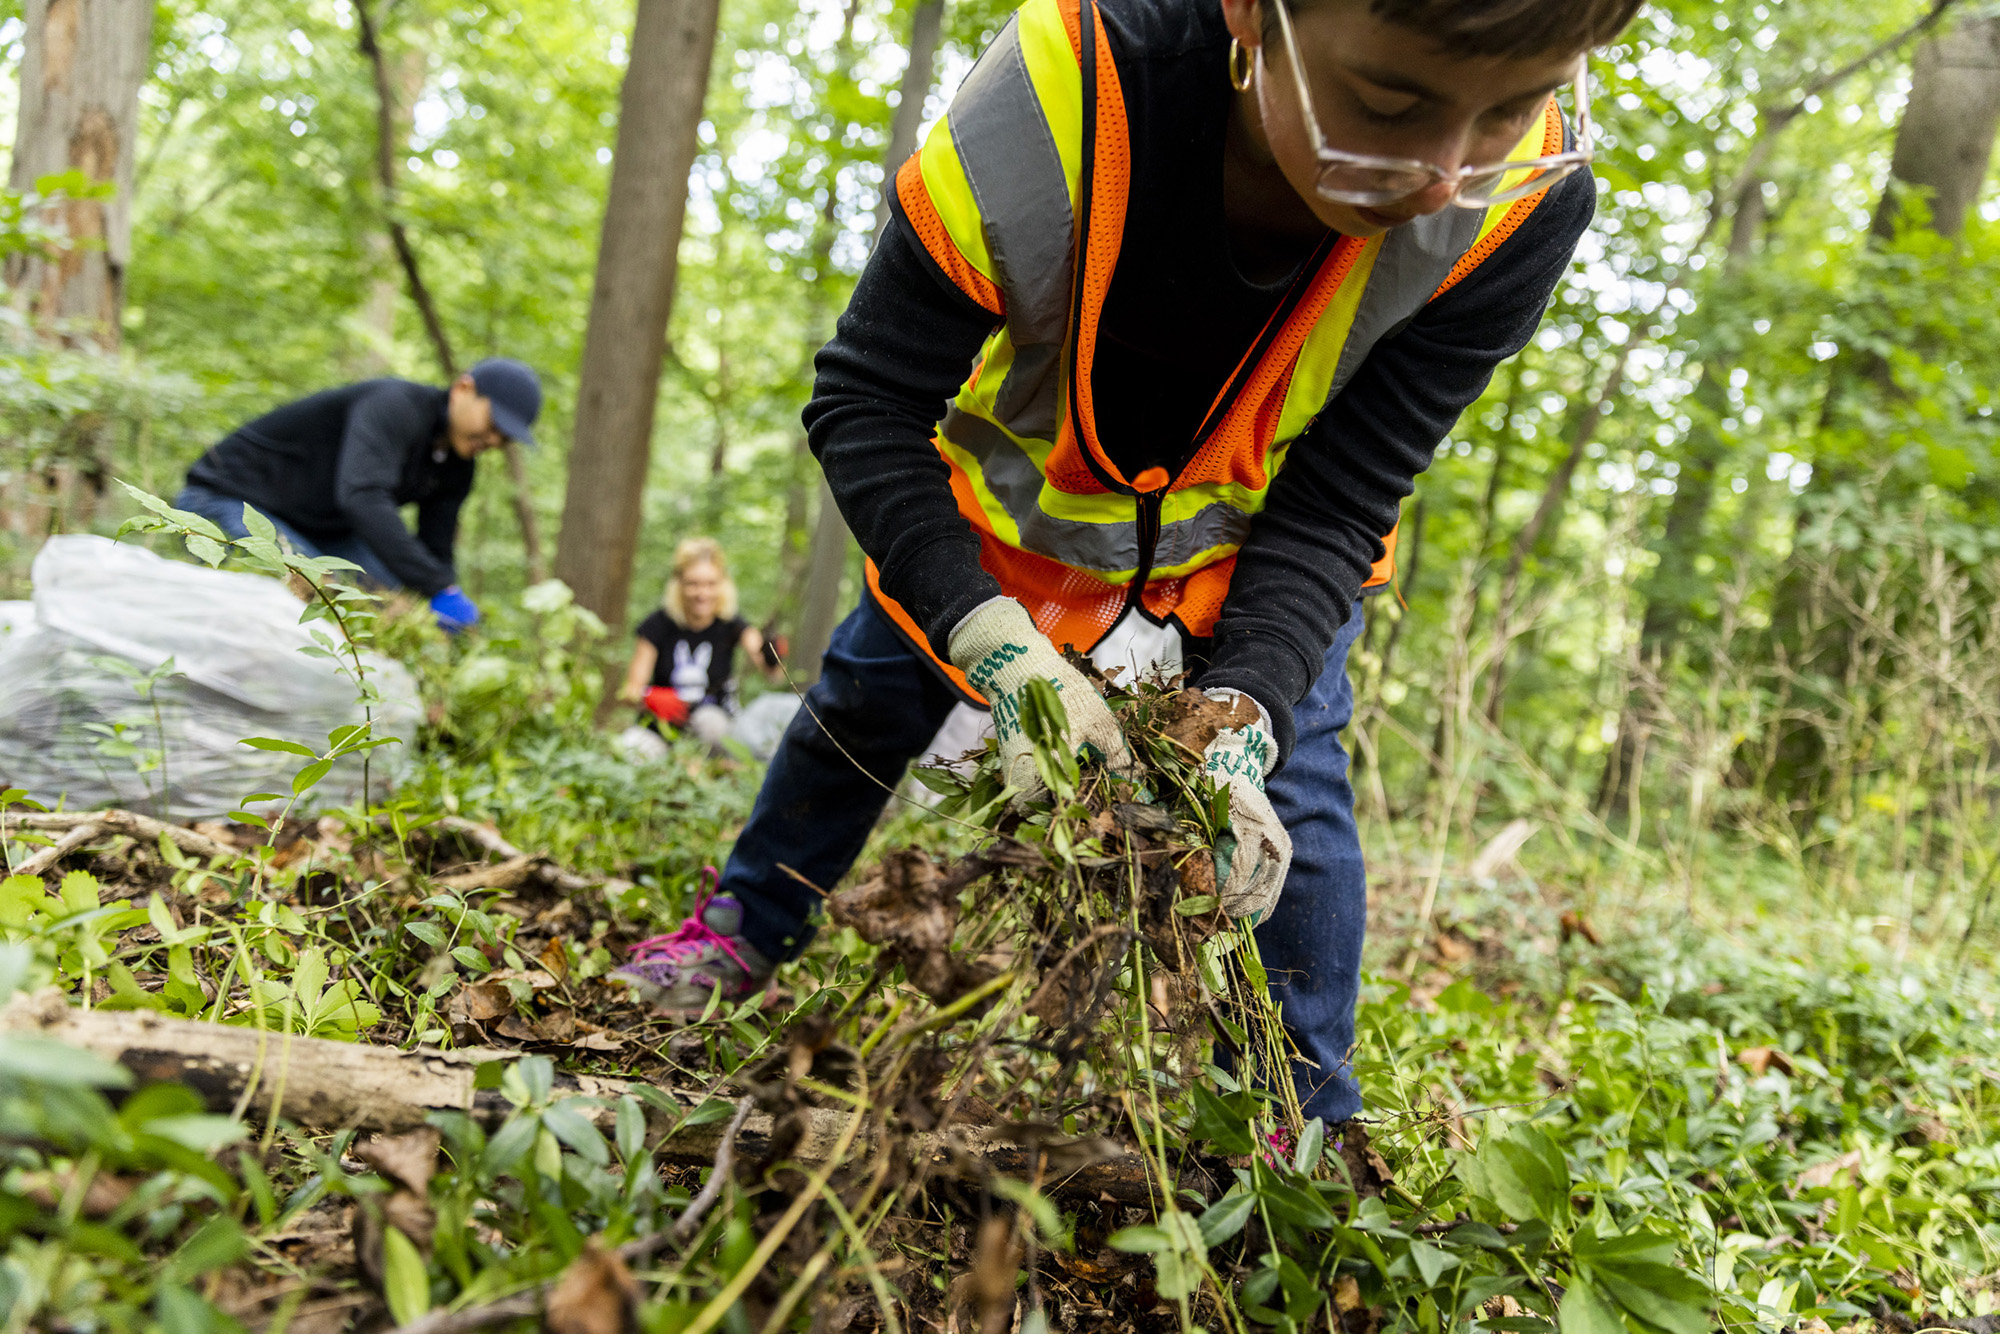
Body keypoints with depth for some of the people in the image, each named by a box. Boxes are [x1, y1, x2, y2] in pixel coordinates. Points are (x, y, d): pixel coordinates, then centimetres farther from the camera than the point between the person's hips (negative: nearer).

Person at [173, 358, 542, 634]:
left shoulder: (456, 469, -1)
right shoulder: (396, 406, -28)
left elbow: (435, 554, 4)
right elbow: (363, 496, -45)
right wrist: (442, 588, -49)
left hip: (317, 529, 9)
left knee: (400, 591, -5)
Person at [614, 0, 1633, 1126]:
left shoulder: (1523, 205, -35)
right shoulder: (1065, 91, -41)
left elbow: (1332, 512, -26)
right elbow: (866, 405, -30)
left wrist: (1243, 716, -41)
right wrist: (1002, 651, -41)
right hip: (1032, 493, 0)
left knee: (1288, 791, -11)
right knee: (875, 687, 8)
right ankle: (743, 931, 33)